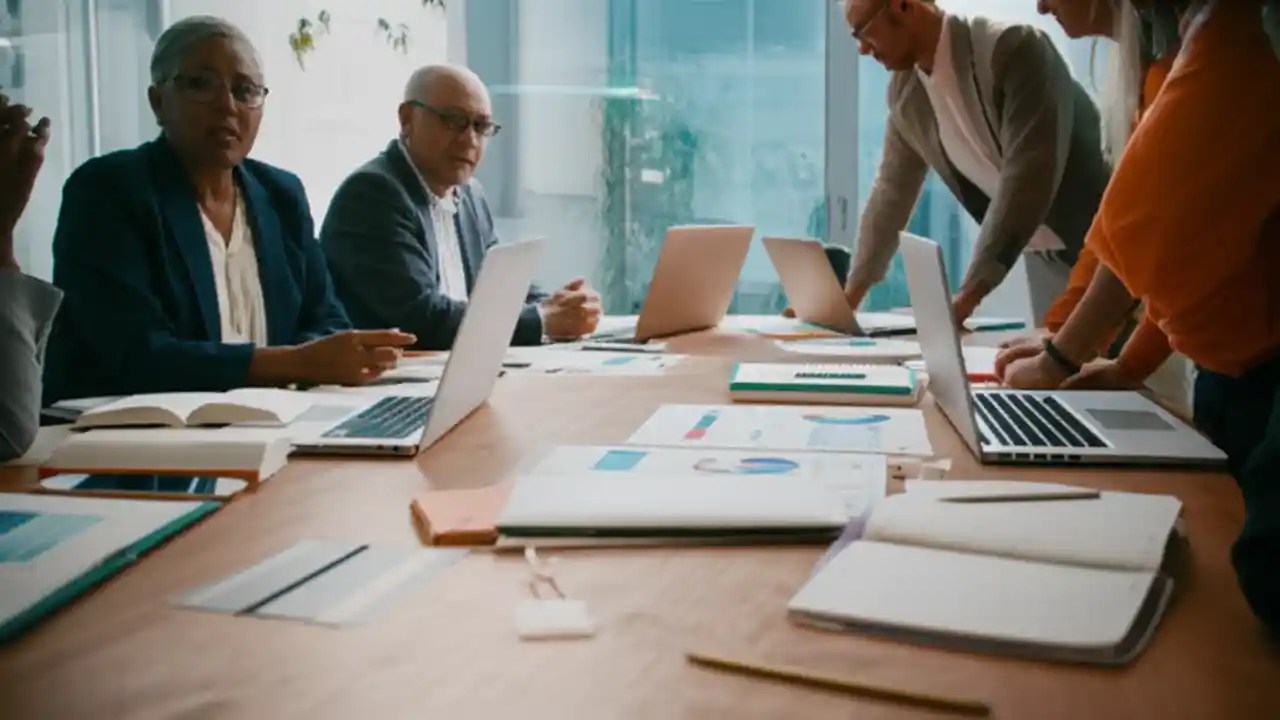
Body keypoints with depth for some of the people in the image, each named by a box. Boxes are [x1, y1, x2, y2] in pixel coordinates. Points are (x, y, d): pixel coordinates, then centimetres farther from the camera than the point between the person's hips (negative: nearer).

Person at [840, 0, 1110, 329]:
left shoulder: (1012, 47, -22)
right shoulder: (904, 90, 1)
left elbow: (1029, 175, -28)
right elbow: (892, 190, 10)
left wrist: (968, 293, -30)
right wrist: (851, 294, 8)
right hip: (1044, 259, 6)